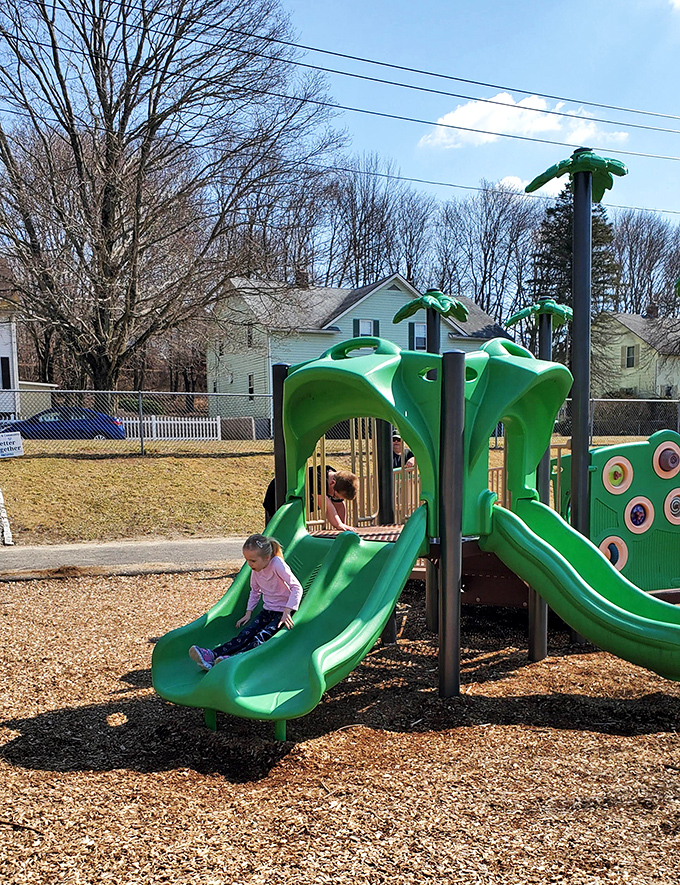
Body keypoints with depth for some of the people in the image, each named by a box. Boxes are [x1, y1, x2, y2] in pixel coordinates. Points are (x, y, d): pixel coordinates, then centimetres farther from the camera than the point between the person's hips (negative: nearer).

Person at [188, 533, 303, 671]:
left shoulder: (277, 564, -21)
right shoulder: (256, 569, 2)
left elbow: (297, 587, -26)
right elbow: (255, 591, 19)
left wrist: (287, 612, -30)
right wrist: (249, 612, 11)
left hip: (283, 612, -6)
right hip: (267, 611, 6)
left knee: (261, 638, -26)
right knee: (245, 635, -13)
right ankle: (212, 655, -30)